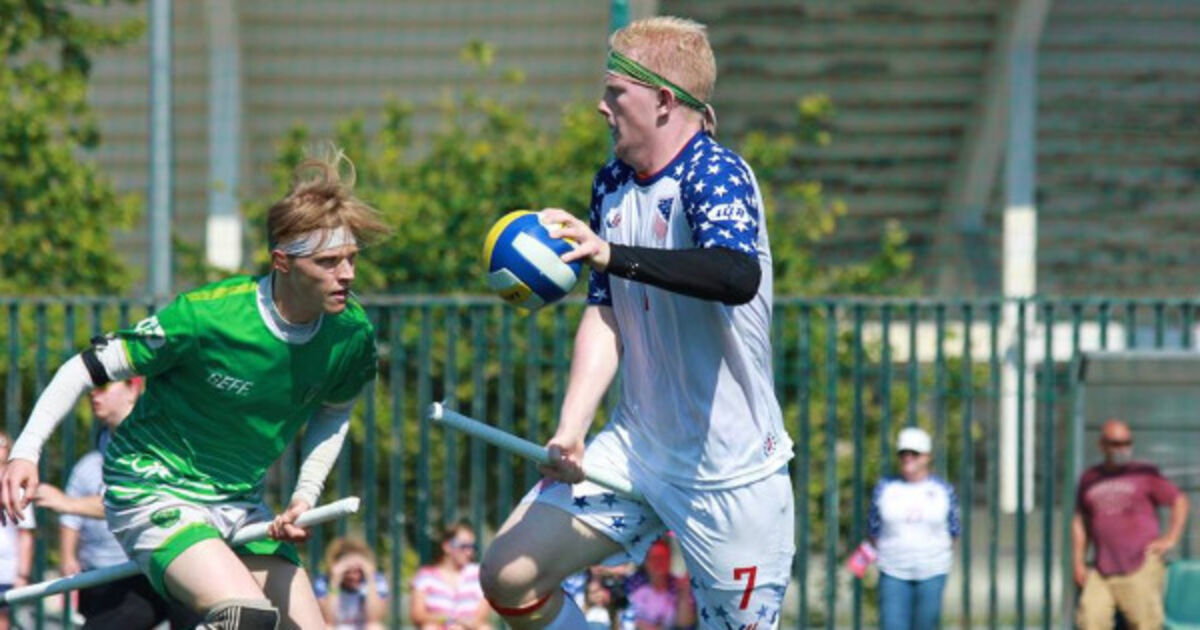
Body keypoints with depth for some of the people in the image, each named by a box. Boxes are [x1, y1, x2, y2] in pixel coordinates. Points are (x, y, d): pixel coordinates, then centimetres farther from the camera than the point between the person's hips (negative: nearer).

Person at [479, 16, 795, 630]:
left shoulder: (714, 175, -17)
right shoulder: (612, 185, 8)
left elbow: (738, 278, -38)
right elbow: (604, 318, 9)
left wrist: (611, 255, -50)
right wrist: (569, 432, -6)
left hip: (729, 472, -7)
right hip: (634, 449, 7)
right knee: (508, 575, -2)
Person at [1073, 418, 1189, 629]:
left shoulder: (1144, 474, 4)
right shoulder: (1090, 479, 14)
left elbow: (1179, 501, 9)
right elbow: (1080, 521, 21)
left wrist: (1170, 539, -1)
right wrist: (1079, 562, 14)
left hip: (1141, 567, -3)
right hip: (1102, 570, 3)